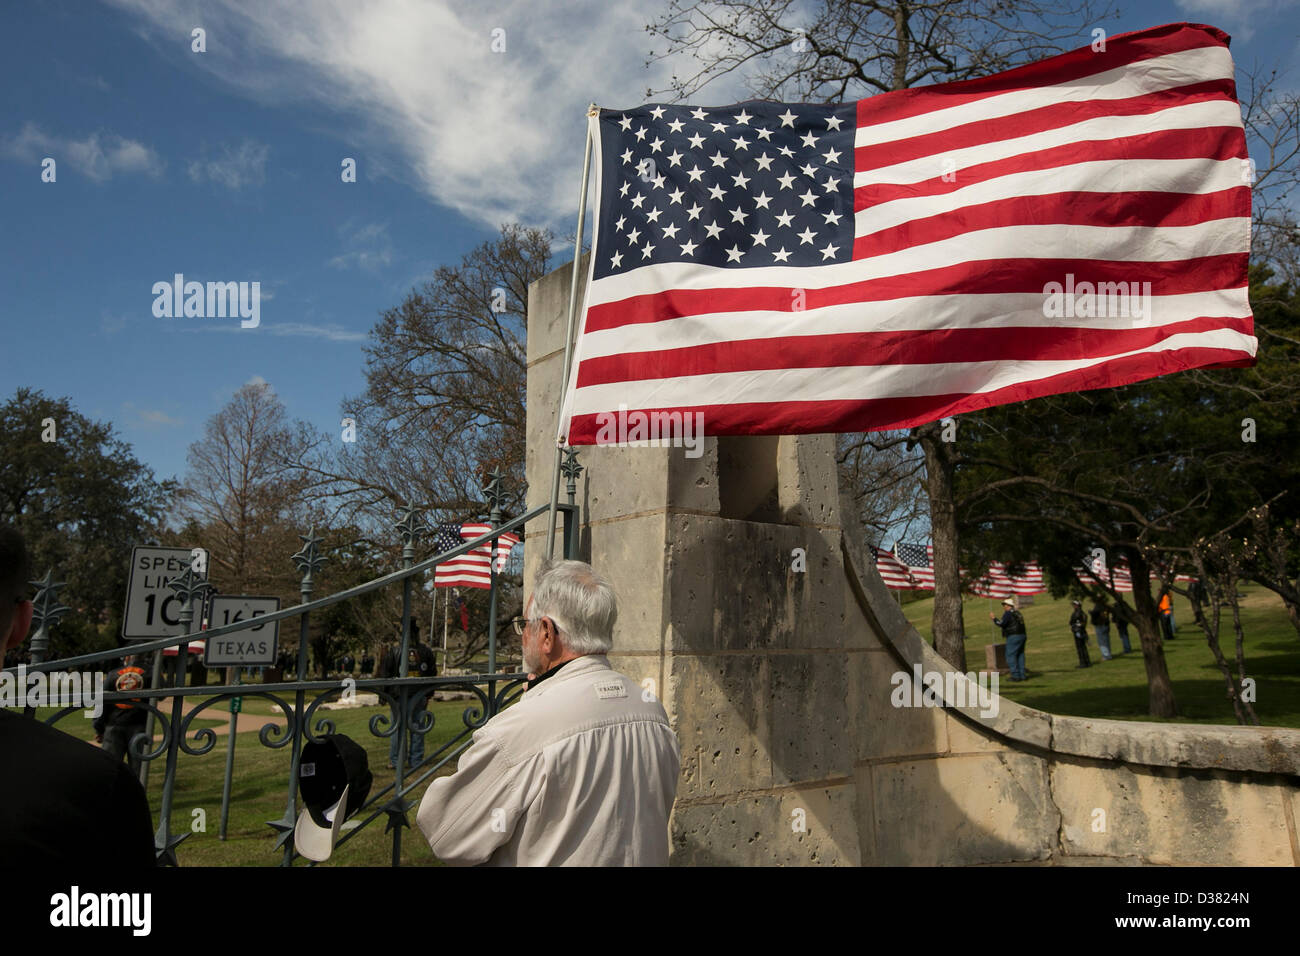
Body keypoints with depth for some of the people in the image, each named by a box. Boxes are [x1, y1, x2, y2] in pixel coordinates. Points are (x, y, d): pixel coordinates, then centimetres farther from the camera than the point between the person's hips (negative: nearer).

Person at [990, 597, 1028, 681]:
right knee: (1020, 656, 12)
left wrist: (994, 618, -6)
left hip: (1013, 637, -9)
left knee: (1010, 656, -4)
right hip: (1022, 636, 9)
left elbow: (1002, 624, -17)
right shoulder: (1017, 613, 19)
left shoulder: (1008, 613, -9)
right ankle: (1022, 675, 11)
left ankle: (1015, 675, -7)